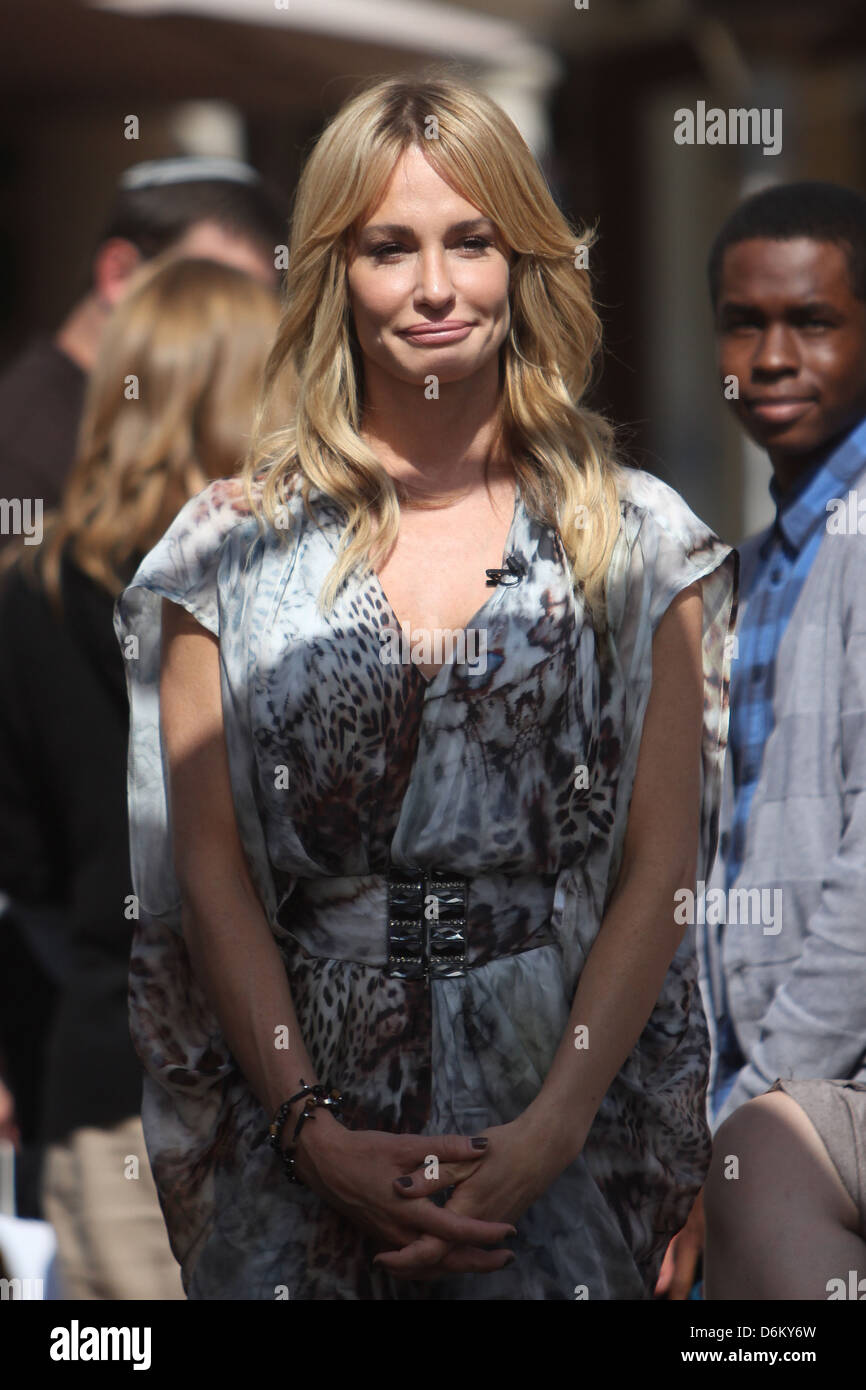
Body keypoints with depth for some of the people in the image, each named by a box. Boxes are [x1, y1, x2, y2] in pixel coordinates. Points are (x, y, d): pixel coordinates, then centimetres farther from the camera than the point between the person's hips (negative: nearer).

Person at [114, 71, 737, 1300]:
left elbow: (660, 864, 0)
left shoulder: (638, 540, 4)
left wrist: (554, 1129, -11)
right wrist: (316, 1130, -9)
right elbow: (209, 873, 1)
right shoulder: (236, 542, 4)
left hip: (563, 1117, 0)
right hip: (302, 1120, 0)